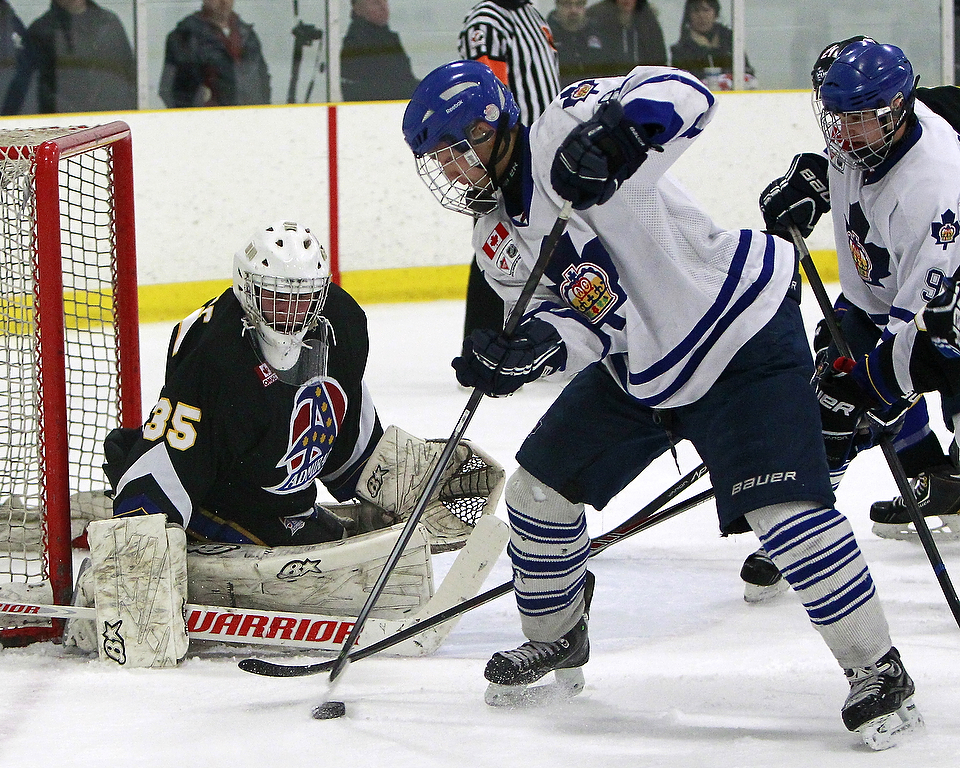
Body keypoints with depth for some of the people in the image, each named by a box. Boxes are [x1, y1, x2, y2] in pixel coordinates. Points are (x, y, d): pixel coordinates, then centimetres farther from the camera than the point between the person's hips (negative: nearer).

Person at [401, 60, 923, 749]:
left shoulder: (562, 135, -20)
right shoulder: (498, 239, 6)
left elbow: (683, 95, -33)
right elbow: (574, 314, 0)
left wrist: (615, 130, -53)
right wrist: (529, 348, -22)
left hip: (745, 339, -9)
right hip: (635, 368, 9)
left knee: (783, 510, -20)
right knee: (539, 489, 10)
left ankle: (879, 673, -9)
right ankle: (556, 639, 33)